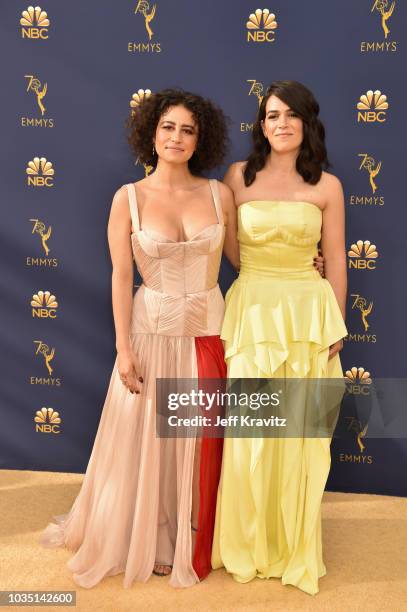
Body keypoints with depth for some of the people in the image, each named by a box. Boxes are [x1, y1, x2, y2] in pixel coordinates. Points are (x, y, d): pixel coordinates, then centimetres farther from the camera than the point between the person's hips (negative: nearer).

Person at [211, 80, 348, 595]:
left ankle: (294, 544, 29)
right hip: (250, 311, 0)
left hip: (307, 314, 0)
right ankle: (246, 543, 26)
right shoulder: (238, 176, 3)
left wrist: (336, 327, 4)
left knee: (299, 433, 8)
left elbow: (335, 261, 5)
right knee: (248, 431, 4)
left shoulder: (326, 186, 2)